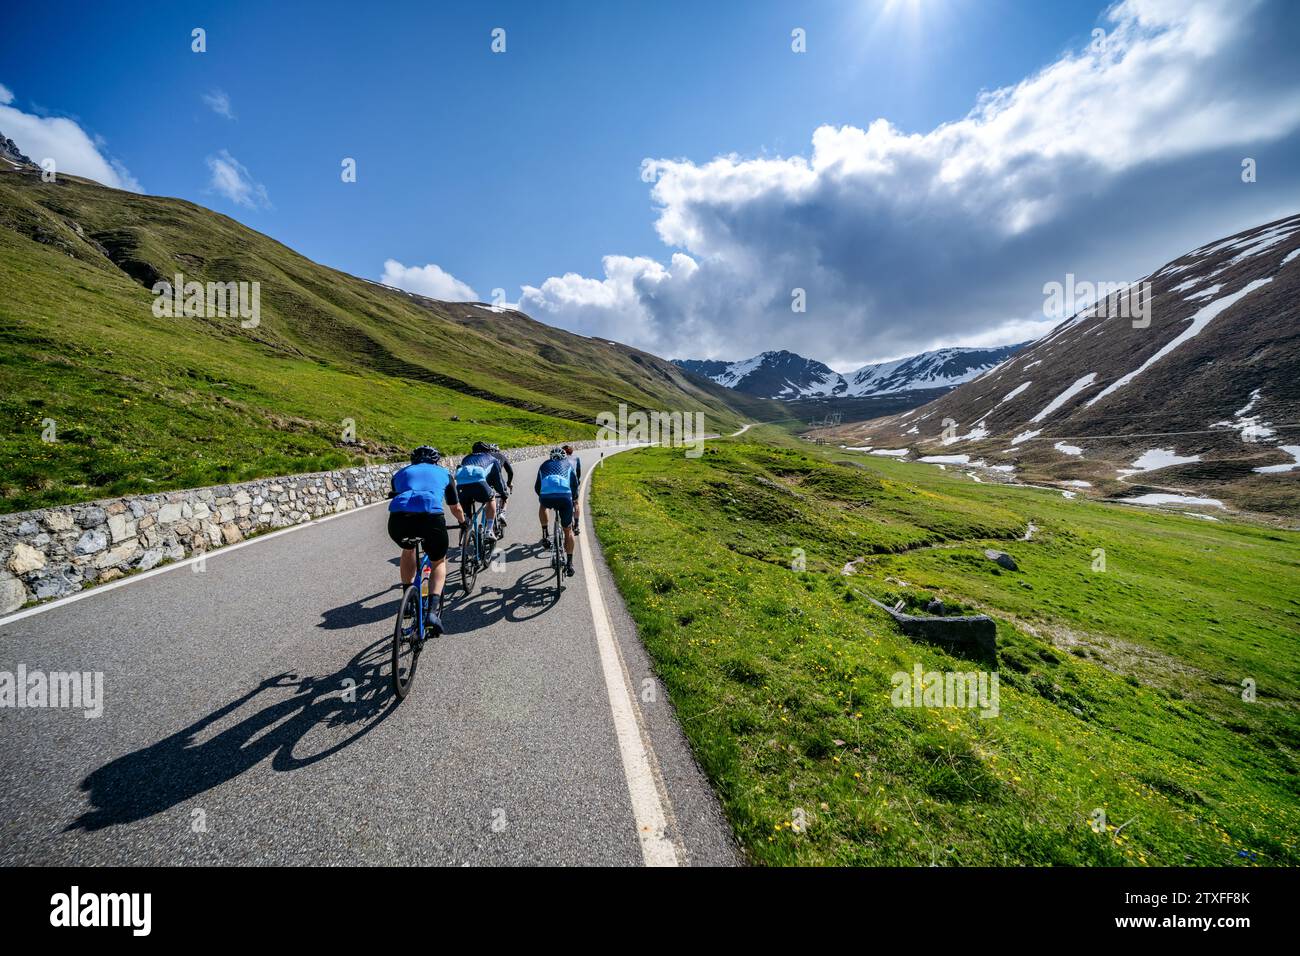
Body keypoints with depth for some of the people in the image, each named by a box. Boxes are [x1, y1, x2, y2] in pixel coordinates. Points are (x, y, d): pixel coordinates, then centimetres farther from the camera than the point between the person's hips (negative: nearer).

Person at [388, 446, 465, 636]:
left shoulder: (400, 473, 33)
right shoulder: (443, 473, 30)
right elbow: (456, 509, 38)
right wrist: (463, 522, 60)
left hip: (398, 519, 2)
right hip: (431, 517, -2)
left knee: (408, 549, 36)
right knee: (439, 562, 24)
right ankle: (433, 611, 4)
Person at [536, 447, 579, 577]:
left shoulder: (544, 465, 32)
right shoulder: (568, 464, 29)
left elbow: (537, 486, 35)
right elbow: (575, 483, 24)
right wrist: (574, 497, 42)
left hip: (546, 497, 1)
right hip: (565, 496, -1)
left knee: (543, 506, 40)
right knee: (568, 530, 18)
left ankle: (545, 535, 26)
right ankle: (569, 563, 18)